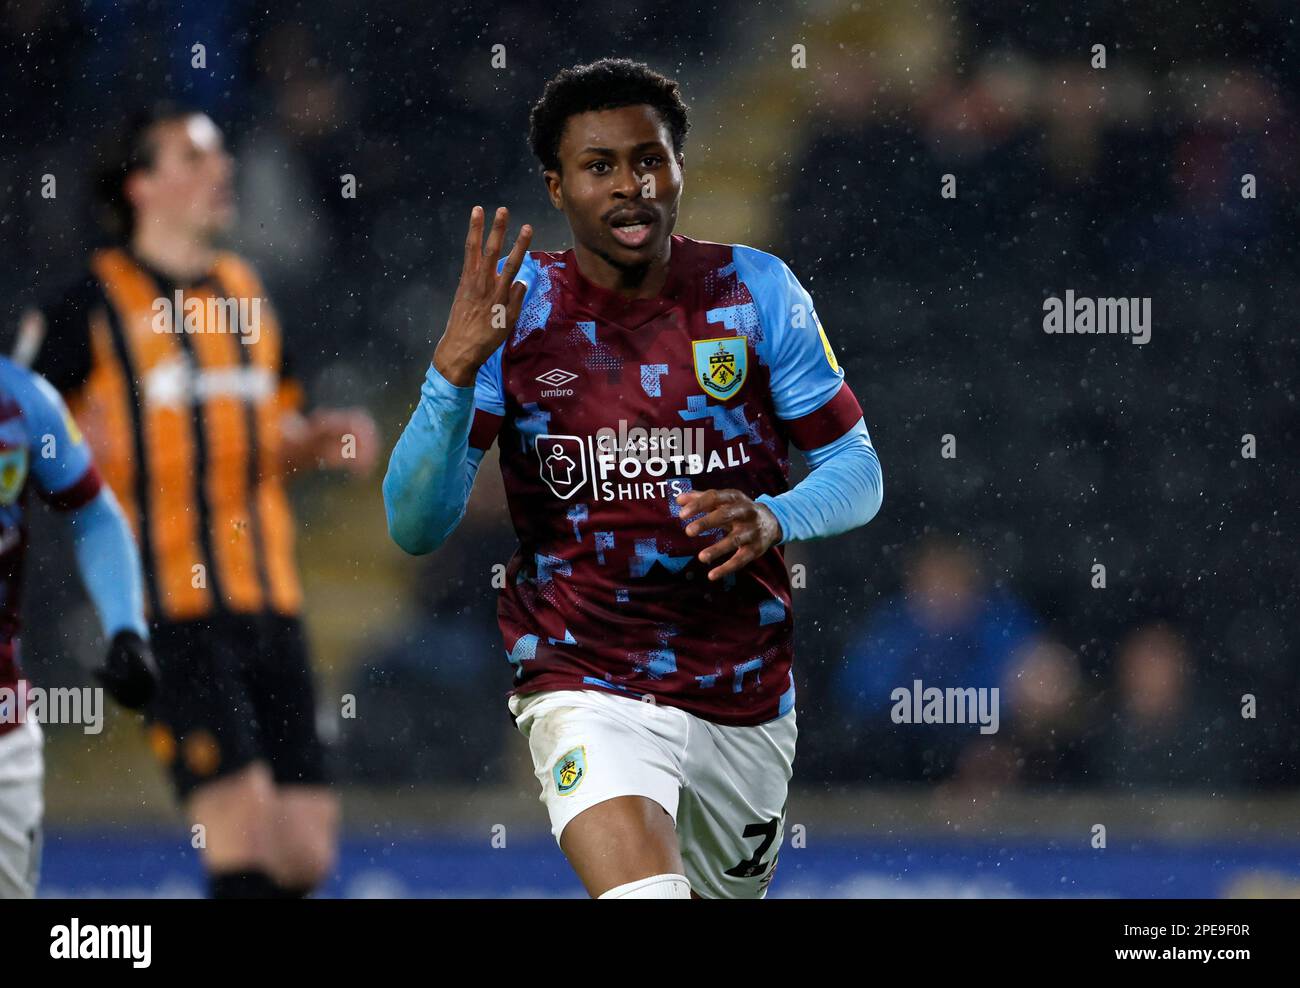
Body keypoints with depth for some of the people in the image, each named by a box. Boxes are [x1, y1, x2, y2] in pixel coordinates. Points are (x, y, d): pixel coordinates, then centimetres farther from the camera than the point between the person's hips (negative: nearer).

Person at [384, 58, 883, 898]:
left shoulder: (756, 292, 0)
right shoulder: (513, 310, -4)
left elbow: (857, 470, 4)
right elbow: (416, 527, -8)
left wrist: (773, 519, -18)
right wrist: (453, 369, -24)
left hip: (748, 703, 3)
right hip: (589, 693, -3)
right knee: (645, 891, -30)